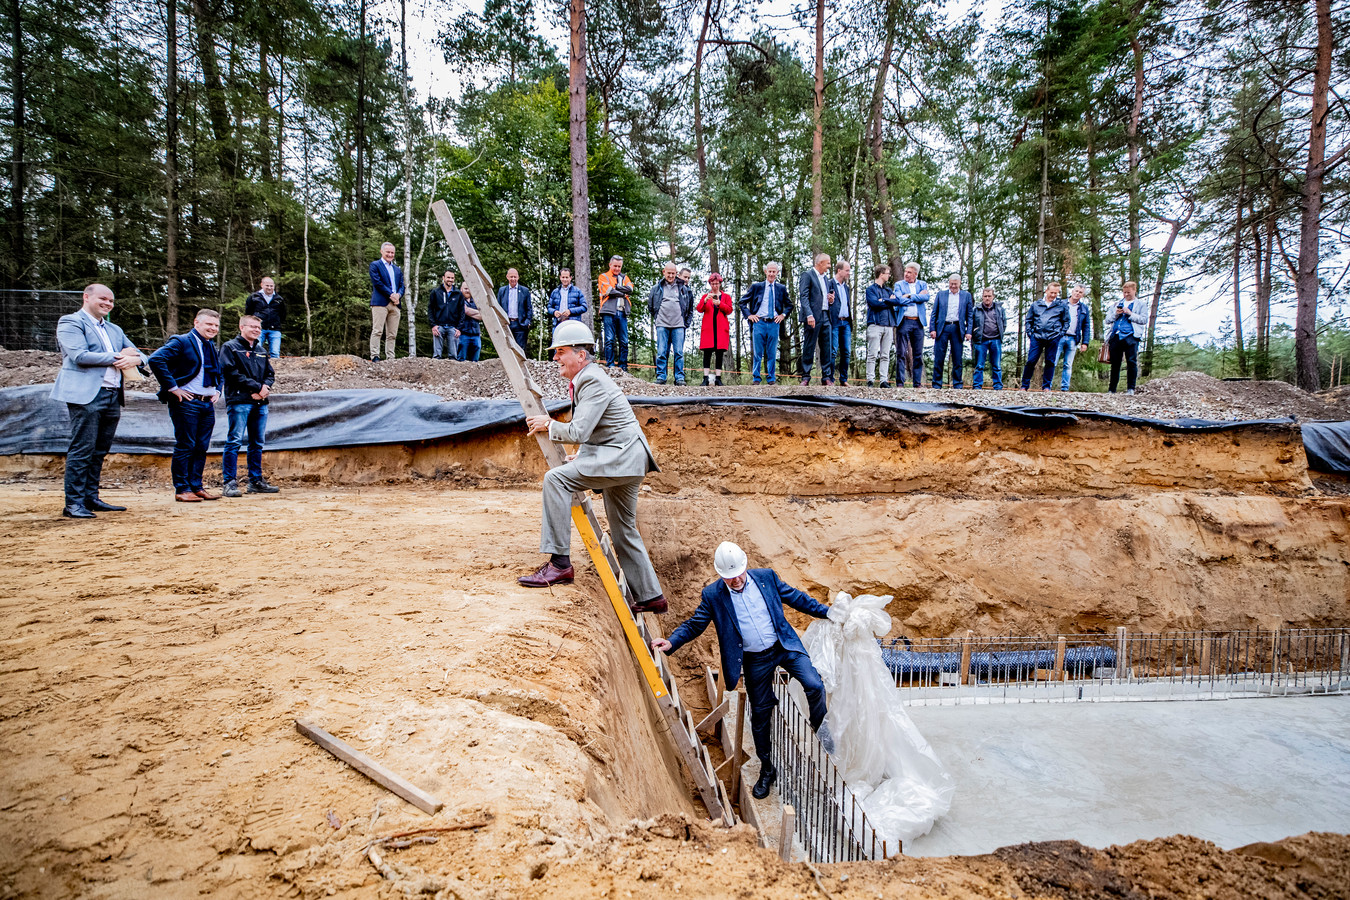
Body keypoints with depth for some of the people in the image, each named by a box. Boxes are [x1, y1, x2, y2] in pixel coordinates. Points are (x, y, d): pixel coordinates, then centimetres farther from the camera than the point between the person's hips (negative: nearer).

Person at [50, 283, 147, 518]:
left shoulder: (115, 330, 24)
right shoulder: (70, 322, 1)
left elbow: (138, 354, 20)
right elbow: (80, 356, -13)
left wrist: (134, 359, -4)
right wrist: (117, 357, -6)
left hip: (113, 396, 7)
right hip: (86, 395, -7)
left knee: (99, 452, 10)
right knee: (81, 450, -7)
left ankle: (91, 498, 16)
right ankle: (73, 503, -3)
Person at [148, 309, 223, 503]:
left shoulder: (212, 347, 18)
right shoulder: (181, 342, -7)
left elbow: (219, 372, 33)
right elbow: (156, 359, -20)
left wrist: (217, 389, 15)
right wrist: (173, 388, -19)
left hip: (207, 404, 7)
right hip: (186, 402, -7)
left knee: (201, 447, 9)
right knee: (185, 447, -2)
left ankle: (196, 487, 16)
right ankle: (182, 489, 4)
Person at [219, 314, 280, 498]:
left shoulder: (262, 350, 21)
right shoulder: (230, 347, 2)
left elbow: (270, 374, 18)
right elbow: (232, 372, -9)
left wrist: (264, 388, -3)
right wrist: (257, 386, -12)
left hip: (260, 403, 6)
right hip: (239, 401, -6)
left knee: (257, 443, 9)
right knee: (234, 441, -7)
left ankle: (256, 481, 16)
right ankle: (230, 483, -5)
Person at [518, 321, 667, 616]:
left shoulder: (593, 382, -16)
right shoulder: (584, 380, 17)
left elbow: (578, 432, -23)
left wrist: (549, 425, -8)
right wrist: (580, 459, 20)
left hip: (622, 456, -11)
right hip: (623, 460, 11)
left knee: (556, 478, -22)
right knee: (623, 529, 16)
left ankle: (559, 563, -22)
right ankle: (650, 596, 26)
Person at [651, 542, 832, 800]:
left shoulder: (766, 577, -6)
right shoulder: (712, 595, -10)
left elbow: (794, 597, 6)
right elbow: (694, 624, -3)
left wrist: (826, 611, 8)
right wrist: (671, 642, -18)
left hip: (785, 647, 1)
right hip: (755, 660, 0)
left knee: (814, 685, -18)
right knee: (760, 713, 11)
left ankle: (820, 730, 13)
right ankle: (766, 770, 31)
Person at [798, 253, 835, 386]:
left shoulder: (826, 279, 21)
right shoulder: (807, 275, -3)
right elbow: (803, 296, -11)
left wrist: (831, 301, 4)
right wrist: (809, 315, -21)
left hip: (825, 316, 7)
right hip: (813, 317, -7)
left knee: (826, 349, 4)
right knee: (808, 348, -4)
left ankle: (826, 377, 7)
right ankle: (805, 377, 1)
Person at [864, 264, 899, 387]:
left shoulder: (889, 290, 22)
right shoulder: (871, 289, 6)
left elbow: (898, 301, 5)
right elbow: (875, 303, -11)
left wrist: (884, 300, -7)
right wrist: (890, 302, -1)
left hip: (889, 325, 5)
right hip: (875, 324, -5)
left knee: (885, 355, 3)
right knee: (873, 355, -8)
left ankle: (884, 380, 3)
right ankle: (870, 380, -6)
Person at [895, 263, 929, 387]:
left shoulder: (922, 284, 13)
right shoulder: (899, 285, 8)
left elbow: (926, 297, -7)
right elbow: (900, 300, -10)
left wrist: (910, 296, -10)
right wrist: (917, 297, -5)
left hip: (918, 322, 2)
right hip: (904, 322, -2)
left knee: (918, 354, 4)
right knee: (901, 354, -4)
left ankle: (917, 383, 8)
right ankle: (900, 383, -2)